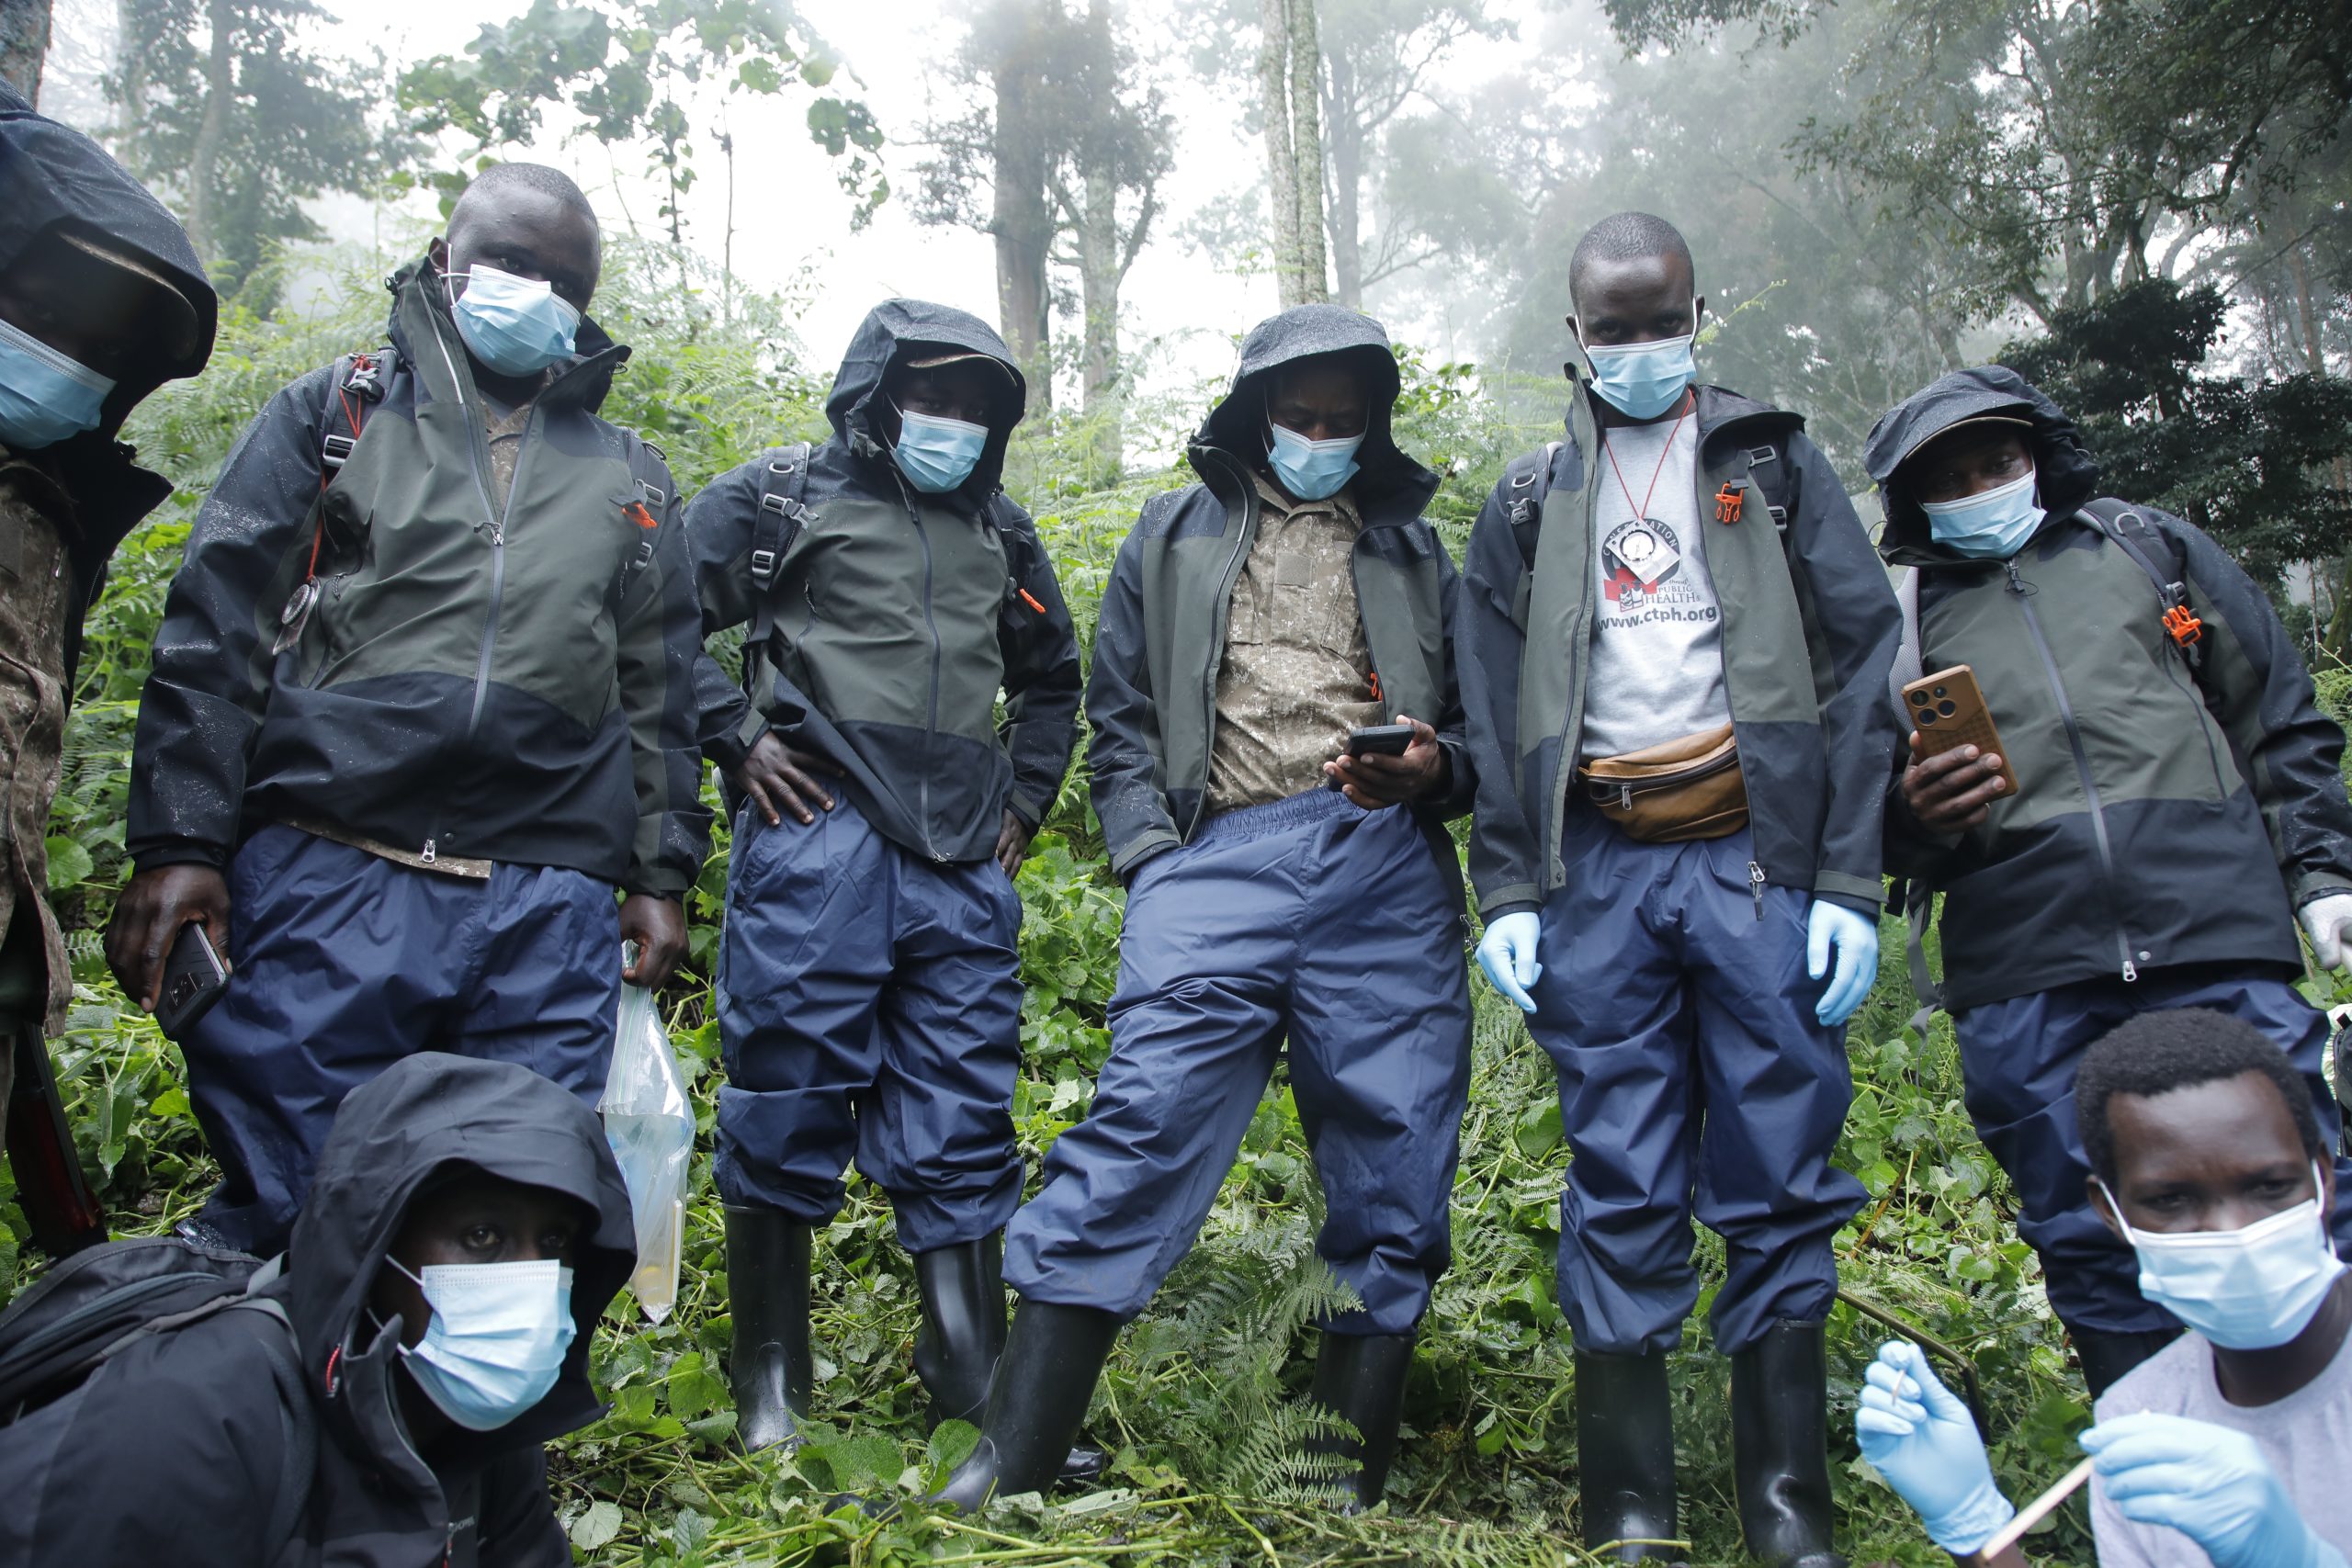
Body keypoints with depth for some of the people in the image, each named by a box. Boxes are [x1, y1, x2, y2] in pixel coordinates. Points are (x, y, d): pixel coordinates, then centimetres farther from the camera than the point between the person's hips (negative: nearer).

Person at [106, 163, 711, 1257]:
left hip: (549, 913, 2)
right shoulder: (336, 413, 13)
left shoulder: (629, 479, 20)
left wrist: (662, 874, 12)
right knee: (278, 1212, -1)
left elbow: (662, 693, 21)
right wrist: (180, 843, -5)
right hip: (328, 878, -2)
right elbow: (211, 636, 5)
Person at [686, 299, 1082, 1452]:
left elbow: (1052, 679, 32)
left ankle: (978, 1394, 12)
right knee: (789, 1103, 0)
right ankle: (770, 1387, 14)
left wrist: (1025, 796, 19)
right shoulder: (781, 497, 8)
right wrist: (737, 740, -5)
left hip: (964, 866, 4)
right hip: (819, 840, -4)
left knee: (962, 1127, 5)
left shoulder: (1000, 532, 21)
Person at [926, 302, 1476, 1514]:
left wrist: (1431, 769, -4)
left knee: (1391, 1175, 0)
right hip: (1216, 866, -2)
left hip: (1384, 871, 2)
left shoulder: (1411, 548, 22)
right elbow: (1119, 719, 16)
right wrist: (1151, 859, 1)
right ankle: (1009, 1470, -10)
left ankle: (1351, 1499, 11)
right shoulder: (1176, 533, 20)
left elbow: (1477, 727, 20)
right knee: (1141, 1128, -14)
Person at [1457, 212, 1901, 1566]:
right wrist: (1506, 891, 1)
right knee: (1621, 1192, 2)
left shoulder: (1774, 463, 10)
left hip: (1758, 857, -1)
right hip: (1599, 871, 1)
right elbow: (1495, 713, 11)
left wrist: (1849, 881, -5)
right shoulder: (1528, 503, 14)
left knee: (1778, 1184, 2)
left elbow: (1861, 667, 3)